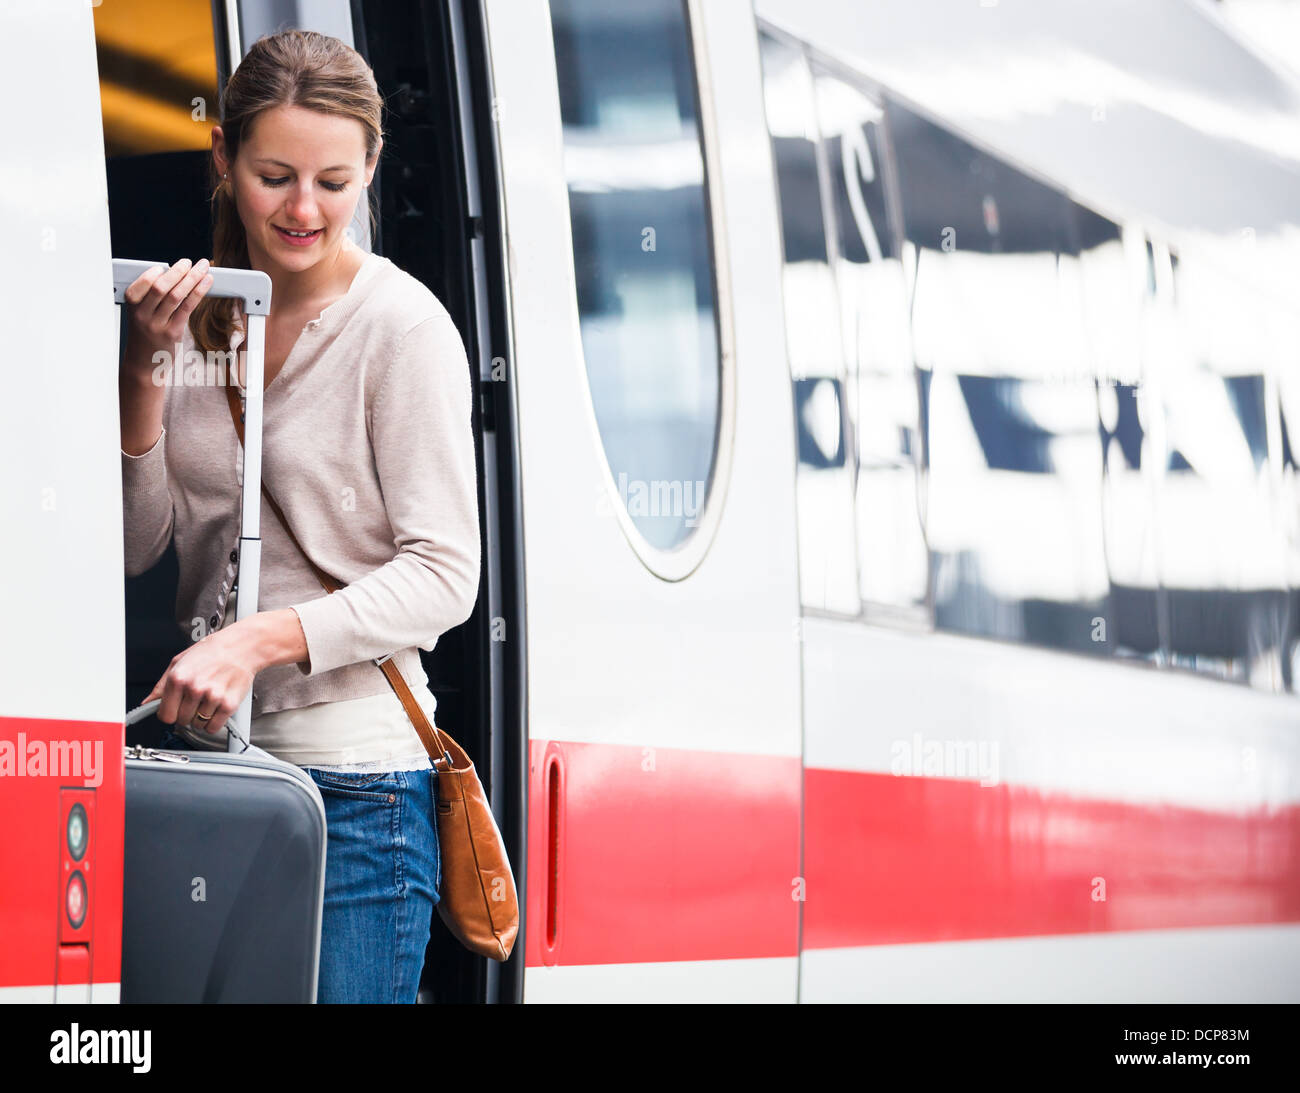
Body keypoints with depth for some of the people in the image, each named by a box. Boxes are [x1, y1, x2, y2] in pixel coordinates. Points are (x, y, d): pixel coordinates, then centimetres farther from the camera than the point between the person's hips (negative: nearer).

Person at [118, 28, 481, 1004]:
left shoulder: (402, 326, -6)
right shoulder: (199, 319, 10)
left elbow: (444, 575, -10)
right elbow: (136, 547, 10)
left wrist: (261, 640, -22)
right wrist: (147, 368, -3)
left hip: (356, 784, -5)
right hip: (206, 755, 5)